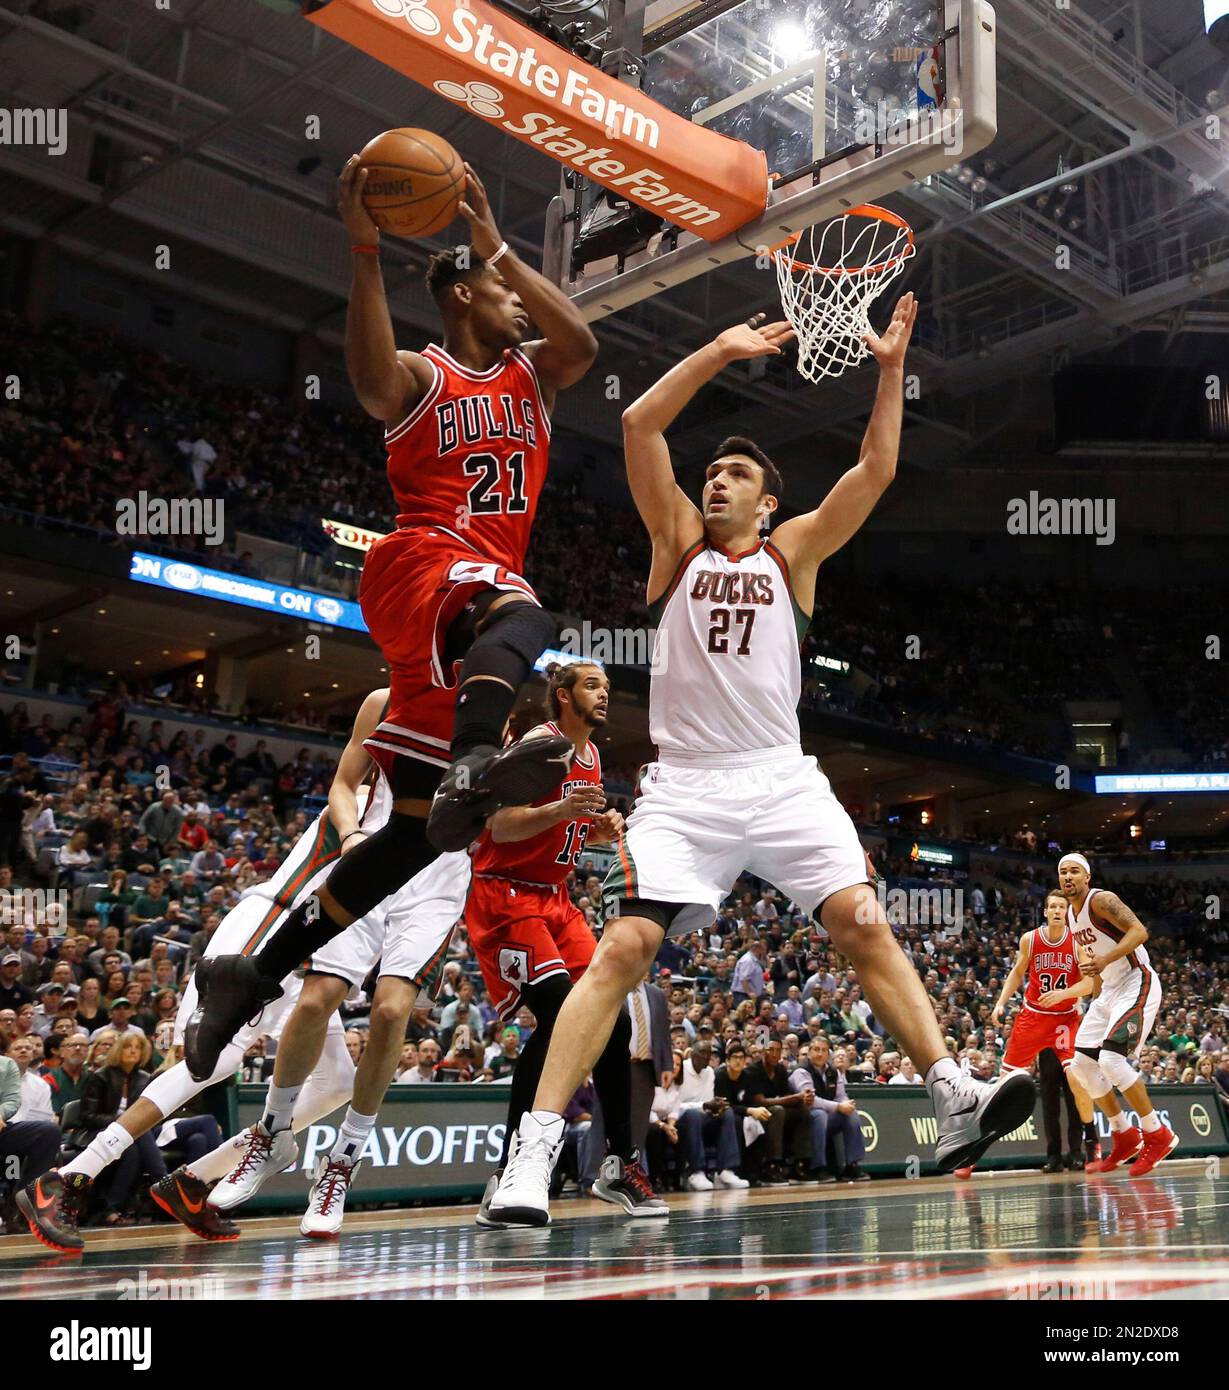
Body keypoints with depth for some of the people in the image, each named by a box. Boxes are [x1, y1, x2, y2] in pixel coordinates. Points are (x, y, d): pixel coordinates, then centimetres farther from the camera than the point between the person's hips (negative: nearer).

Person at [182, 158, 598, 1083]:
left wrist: (497, 242, -2)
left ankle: (253, 977, 9)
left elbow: (583, 343, -2)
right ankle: (473, 763, -70)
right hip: (422, 563, -6)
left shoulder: (530, 378, 21)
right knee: (521, 614, -42)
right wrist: (365, 248, -26)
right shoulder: (420, 377, 5)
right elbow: (371, 380, -21)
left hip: (485, 584, 6)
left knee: (414, 832, 1)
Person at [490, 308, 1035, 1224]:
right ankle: (534, 1149, -15)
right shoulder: (679, 540, 13)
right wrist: (722, 351, 2)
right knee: (623, 947, -14)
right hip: (685, 784, -1)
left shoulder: (792, 552, 16)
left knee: (866, 925, -11)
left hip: (782, 779, 2)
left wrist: (891, 368, 4)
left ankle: (957, 1107, -6)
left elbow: (876, 470, 7)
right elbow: (640, 424, 3)